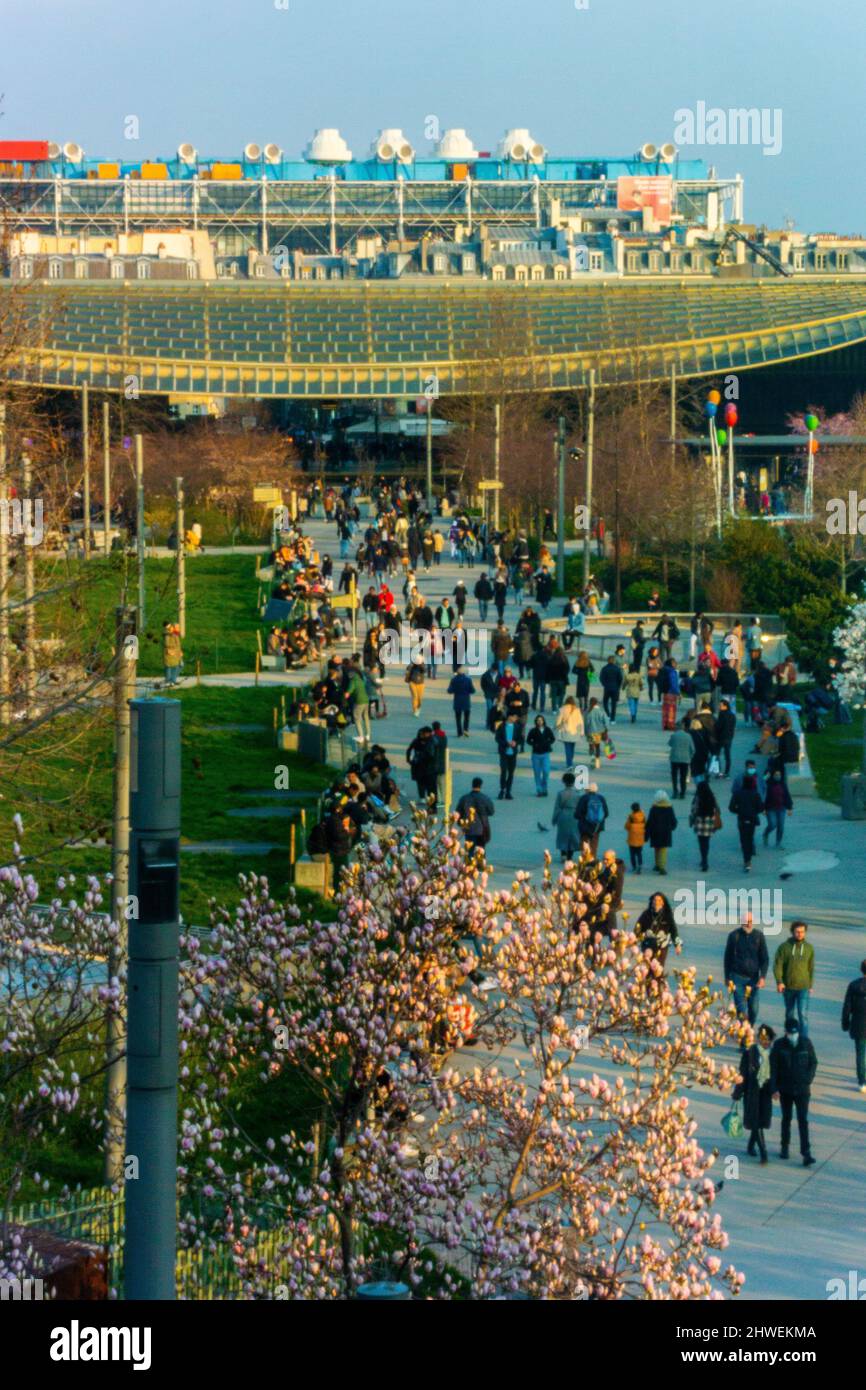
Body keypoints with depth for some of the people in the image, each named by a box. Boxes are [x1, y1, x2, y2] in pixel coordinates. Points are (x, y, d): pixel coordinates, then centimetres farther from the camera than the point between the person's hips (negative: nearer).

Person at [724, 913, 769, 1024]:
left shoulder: (759, 936, 1)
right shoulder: (734, 935, -2)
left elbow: (765, 958, 2)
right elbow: (728, 958, 4)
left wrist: (762, 977, -10)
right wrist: (728, 978, 1)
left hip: (753, 978, 2)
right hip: (738, 977, -2)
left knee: (754, 1009, 4)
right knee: (741, 1009, -9)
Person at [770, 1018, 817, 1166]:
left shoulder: (806, 1043, -6)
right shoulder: (779, 1045, -7)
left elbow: (813, 1063, 5)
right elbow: (773, 1067, -5)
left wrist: (808, 1081, -6)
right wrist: (774, 1088, -9)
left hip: (802, 1089, -1)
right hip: (785, 1089, 1)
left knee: (803, 1120, -7)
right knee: (786, 1118, 15)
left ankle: (806, 1153, -10)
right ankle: (785, 1146, 33)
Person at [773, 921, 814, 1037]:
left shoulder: (809, 948, 3)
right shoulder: (784, 947, -2)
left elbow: (811, 968, 10)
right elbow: (777, 965, -4)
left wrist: (810, 985, 12)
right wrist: (779, 981, -15)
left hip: (803, 987, -1)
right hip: (788, 987, 1)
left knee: (803, 1014, -12)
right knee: (790, 1014, 15)